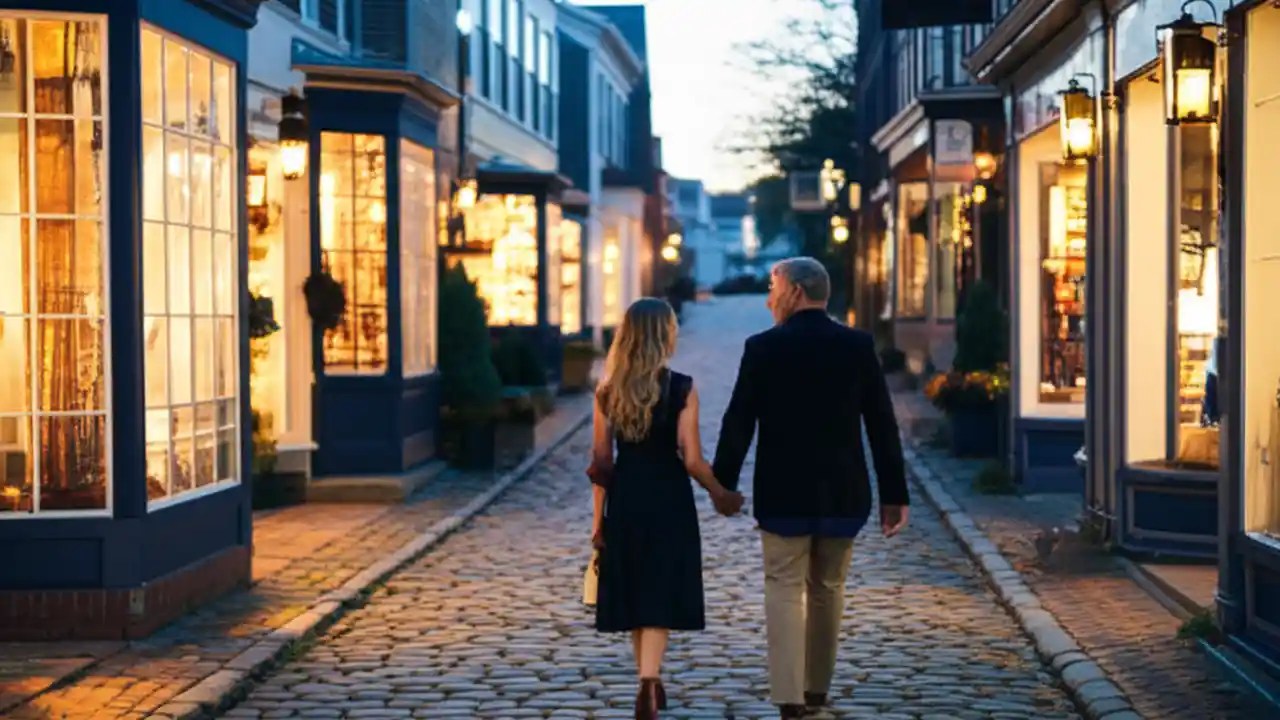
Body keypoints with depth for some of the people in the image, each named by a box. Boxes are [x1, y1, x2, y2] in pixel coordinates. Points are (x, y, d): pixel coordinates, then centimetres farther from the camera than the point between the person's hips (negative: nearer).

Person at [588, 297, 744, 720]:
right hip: (668, 500, -4)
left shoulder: (608, 391, 1)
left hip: (624, 500, 4)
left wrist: (599, 519, 8)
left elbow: (601, 462, 3)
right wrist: (721, 496, 4)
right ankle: (648, 684, -16)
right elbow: (691, 460, -12)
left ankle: (651, 683, 30)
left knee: (635, 592, 16)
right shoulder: (681, 389, -10)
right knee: (660, 595, 1)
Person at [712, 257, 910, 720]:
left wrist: (723, 485, 3)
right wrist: (894, 494, 5)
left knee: (785, 589, 2)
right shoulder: (859, 346, 0)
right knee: (827, 590, 17)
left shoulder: (762, 347, -7)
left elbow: (738, 424, -7)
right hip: (843, 493, 3)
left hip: (782, 493, -2)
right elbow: (883, 425, 0)